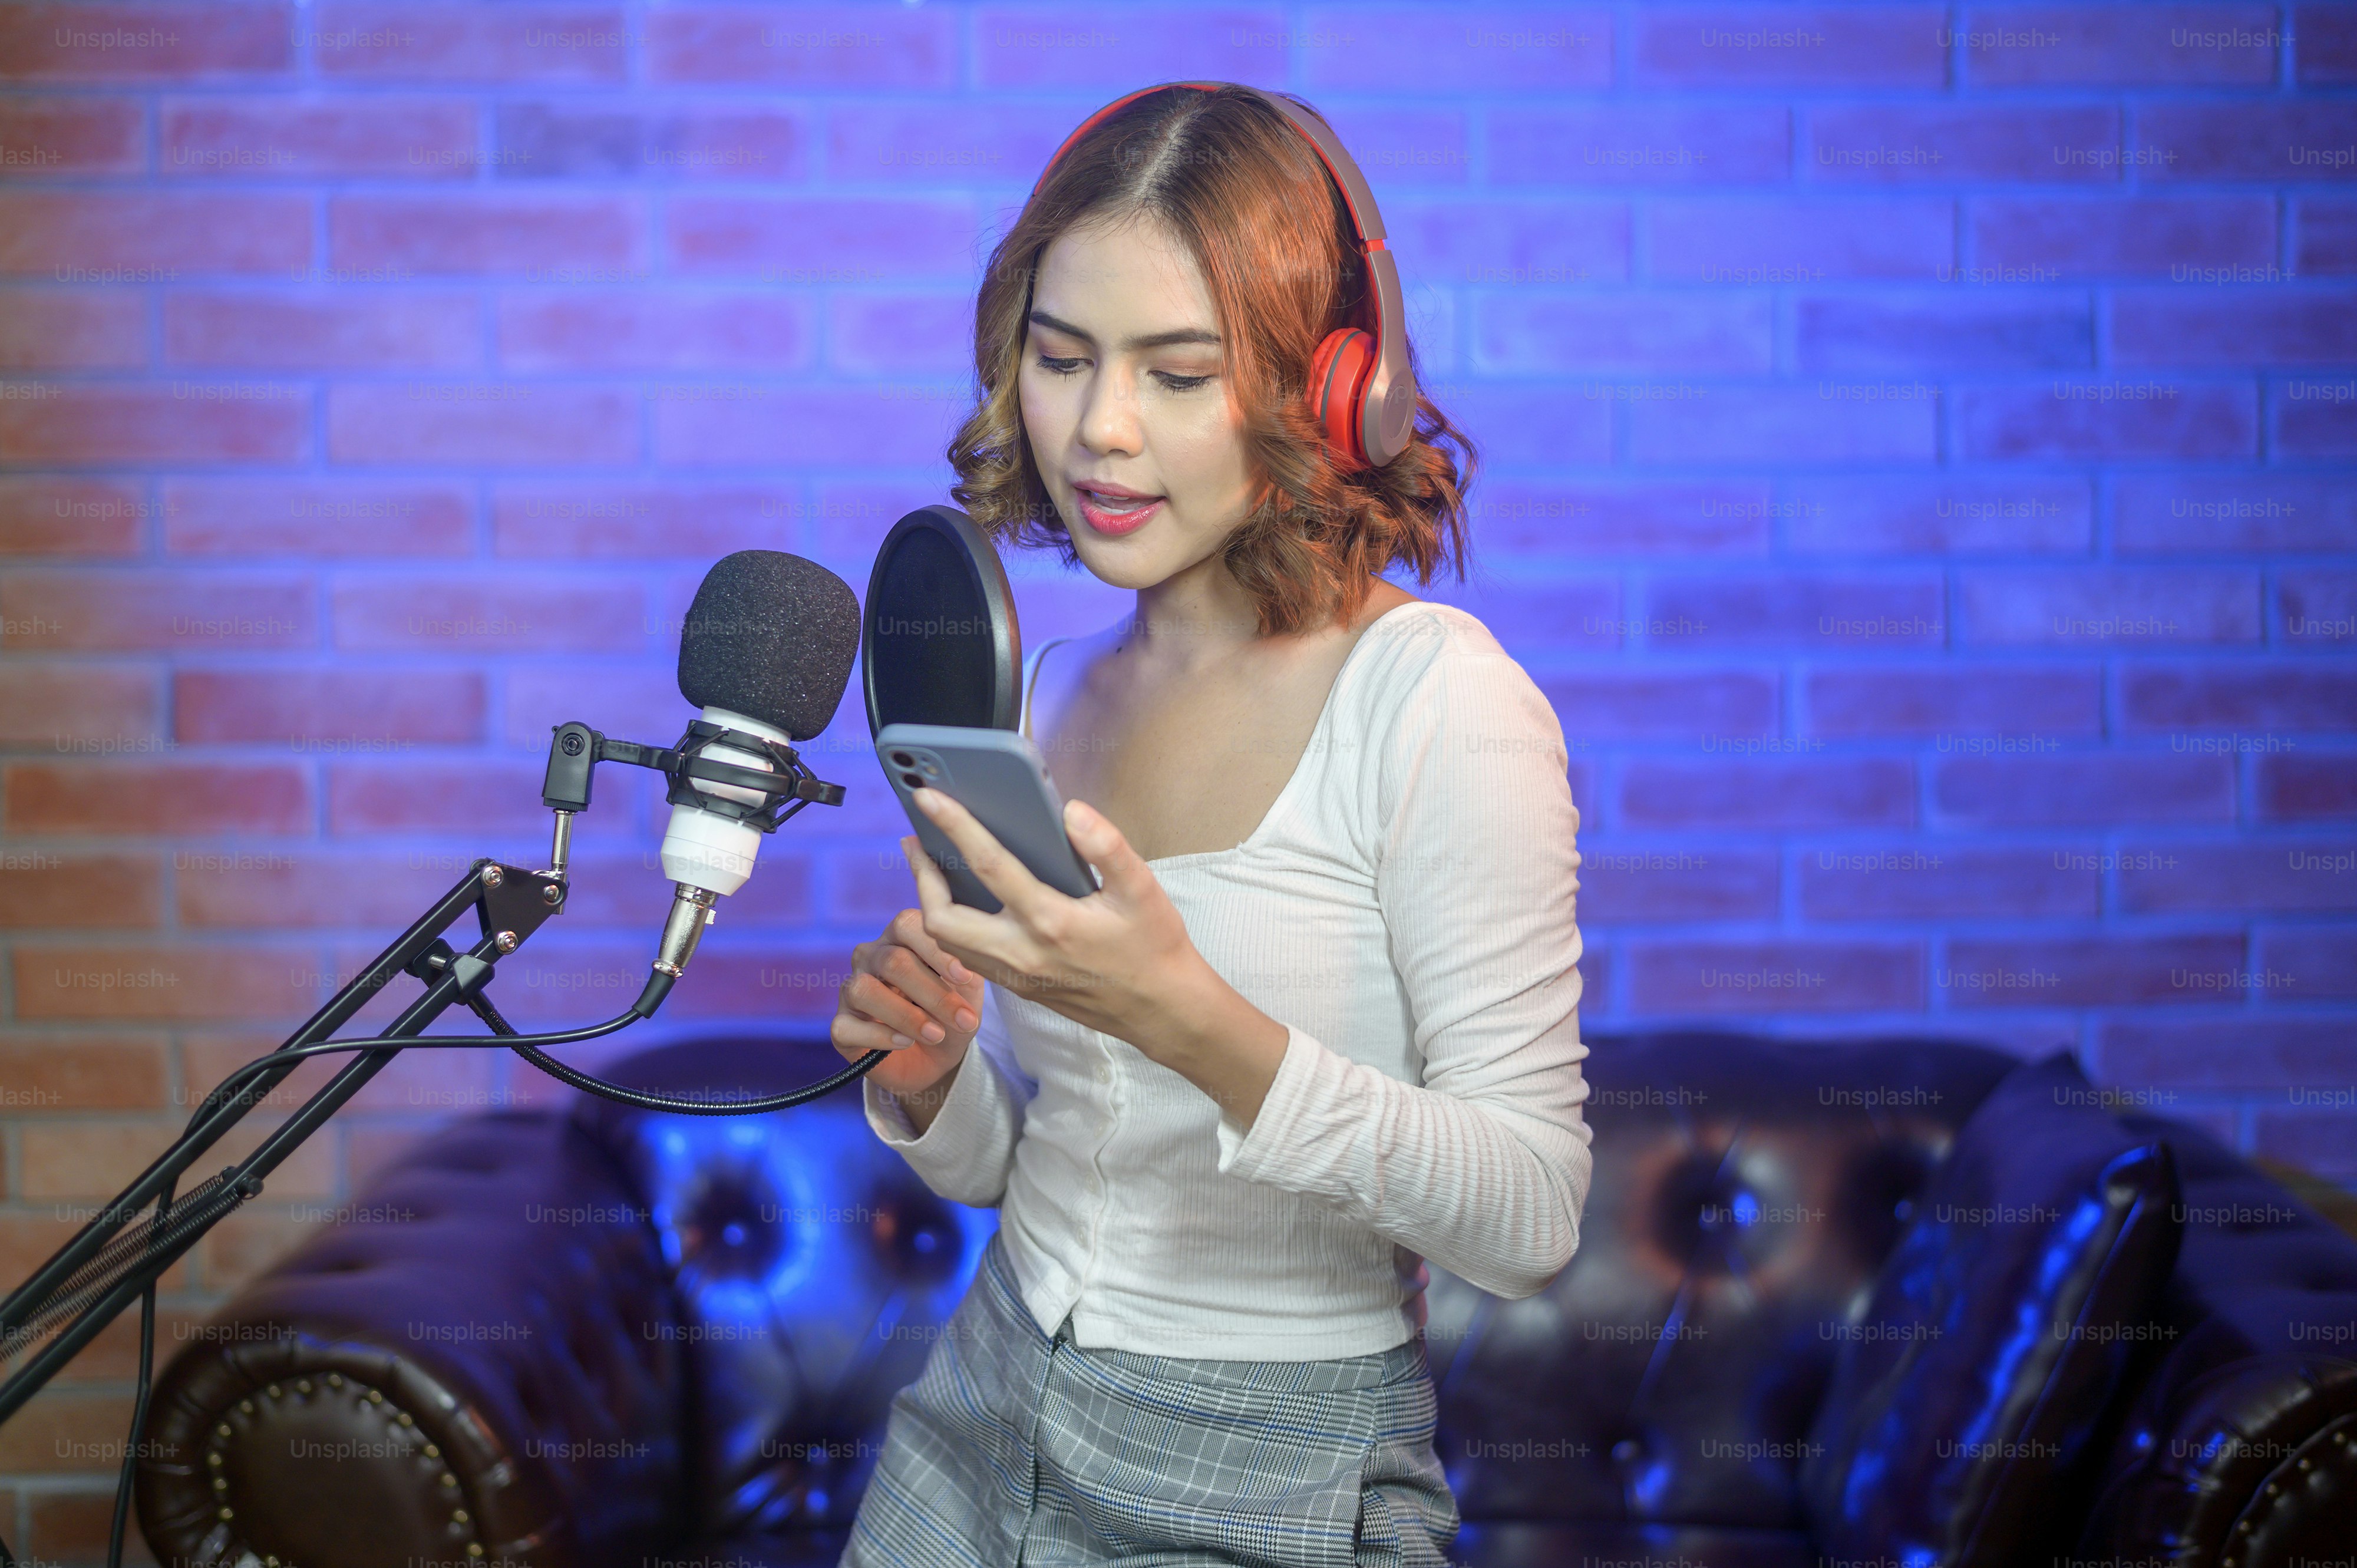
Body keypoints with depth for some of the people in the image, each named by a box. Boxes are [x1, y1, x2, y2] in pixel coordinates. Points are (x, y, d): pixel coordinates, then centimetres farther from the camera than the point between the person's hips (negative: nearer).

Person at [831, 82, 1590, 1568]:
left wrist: (1193, 1020, -32)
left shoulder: (1437, 699, -16)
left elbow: (1532, 1219, -20)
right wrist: (923, 1077, -10)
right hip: (980, 1424, 6)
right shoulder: (1051, 686, 3)